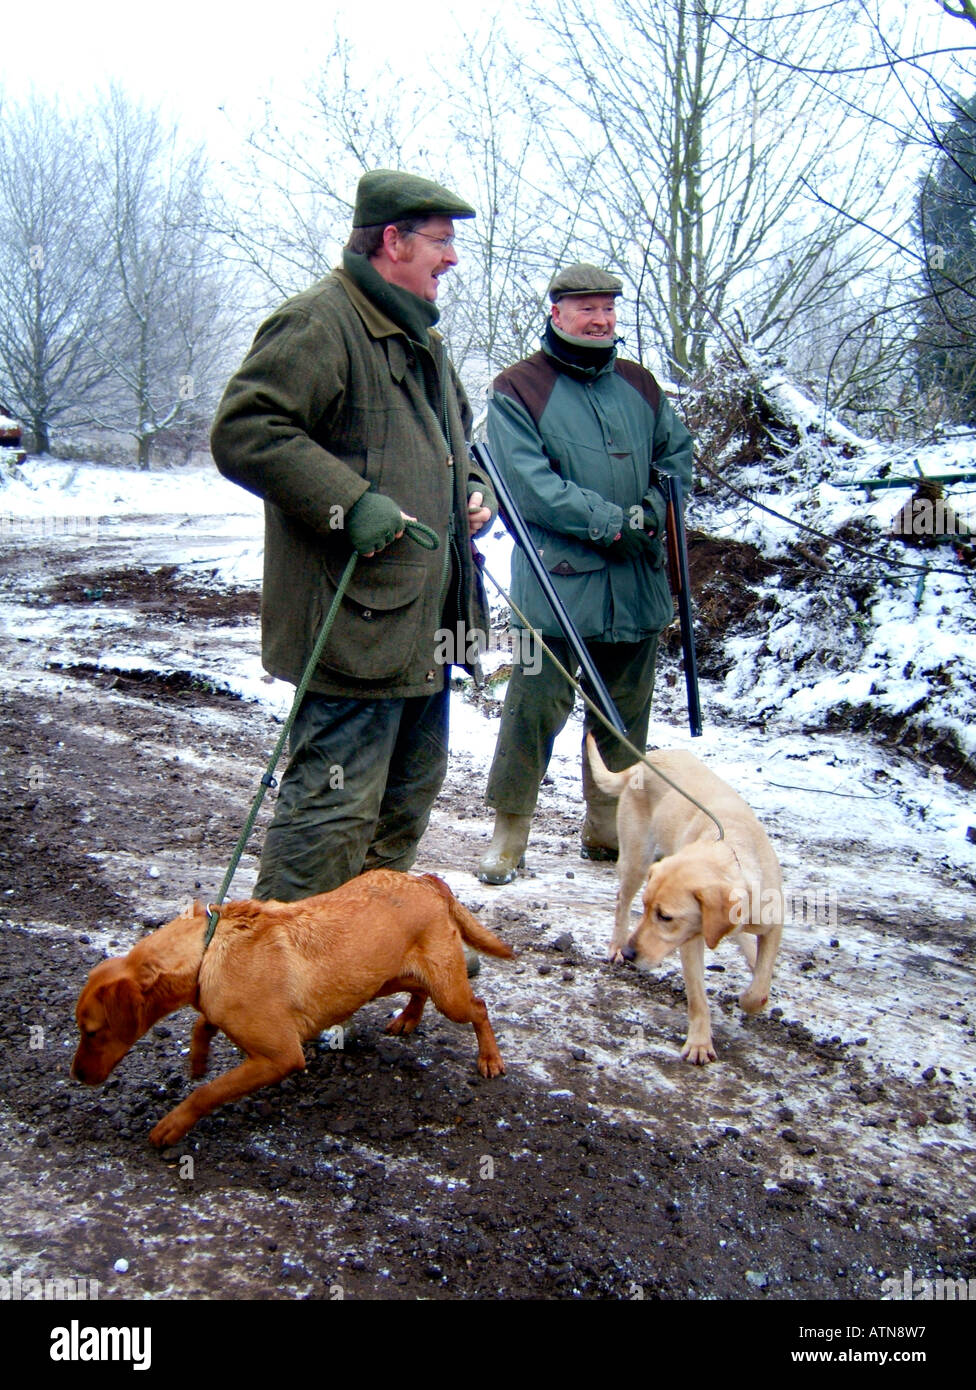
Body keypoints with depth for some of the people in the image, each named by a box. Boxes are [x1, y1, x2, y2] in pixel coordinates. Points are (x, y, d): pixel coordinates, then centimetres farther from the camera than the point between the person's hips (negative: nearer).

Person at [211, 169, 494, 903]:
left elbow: (457, 435, 35)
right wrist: (349, 502, -26)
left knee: (411, 792, 19)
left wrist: (476, 488, 13)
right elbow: (243, 431, -22)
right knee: (335, 804, -8)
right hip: (356, 619, -10)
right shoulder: (320, 321, -13)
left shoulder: (420, 335, 20)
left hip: (424, 617, 11)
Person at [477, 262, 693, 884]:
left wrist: (658, 503, 0)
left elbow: (677, 448, 21)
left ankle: (609, 826, 30)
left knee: (625, 709, 14)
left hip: (638, 583, 6)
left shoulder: (640, 385, 13)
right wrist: (614, 522, -17)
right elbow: (530, 486, -14)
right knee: (537, 707, -5)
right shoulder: (518, 389, -5)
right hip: (556, 583, -6)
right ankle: (509, 829, 10)